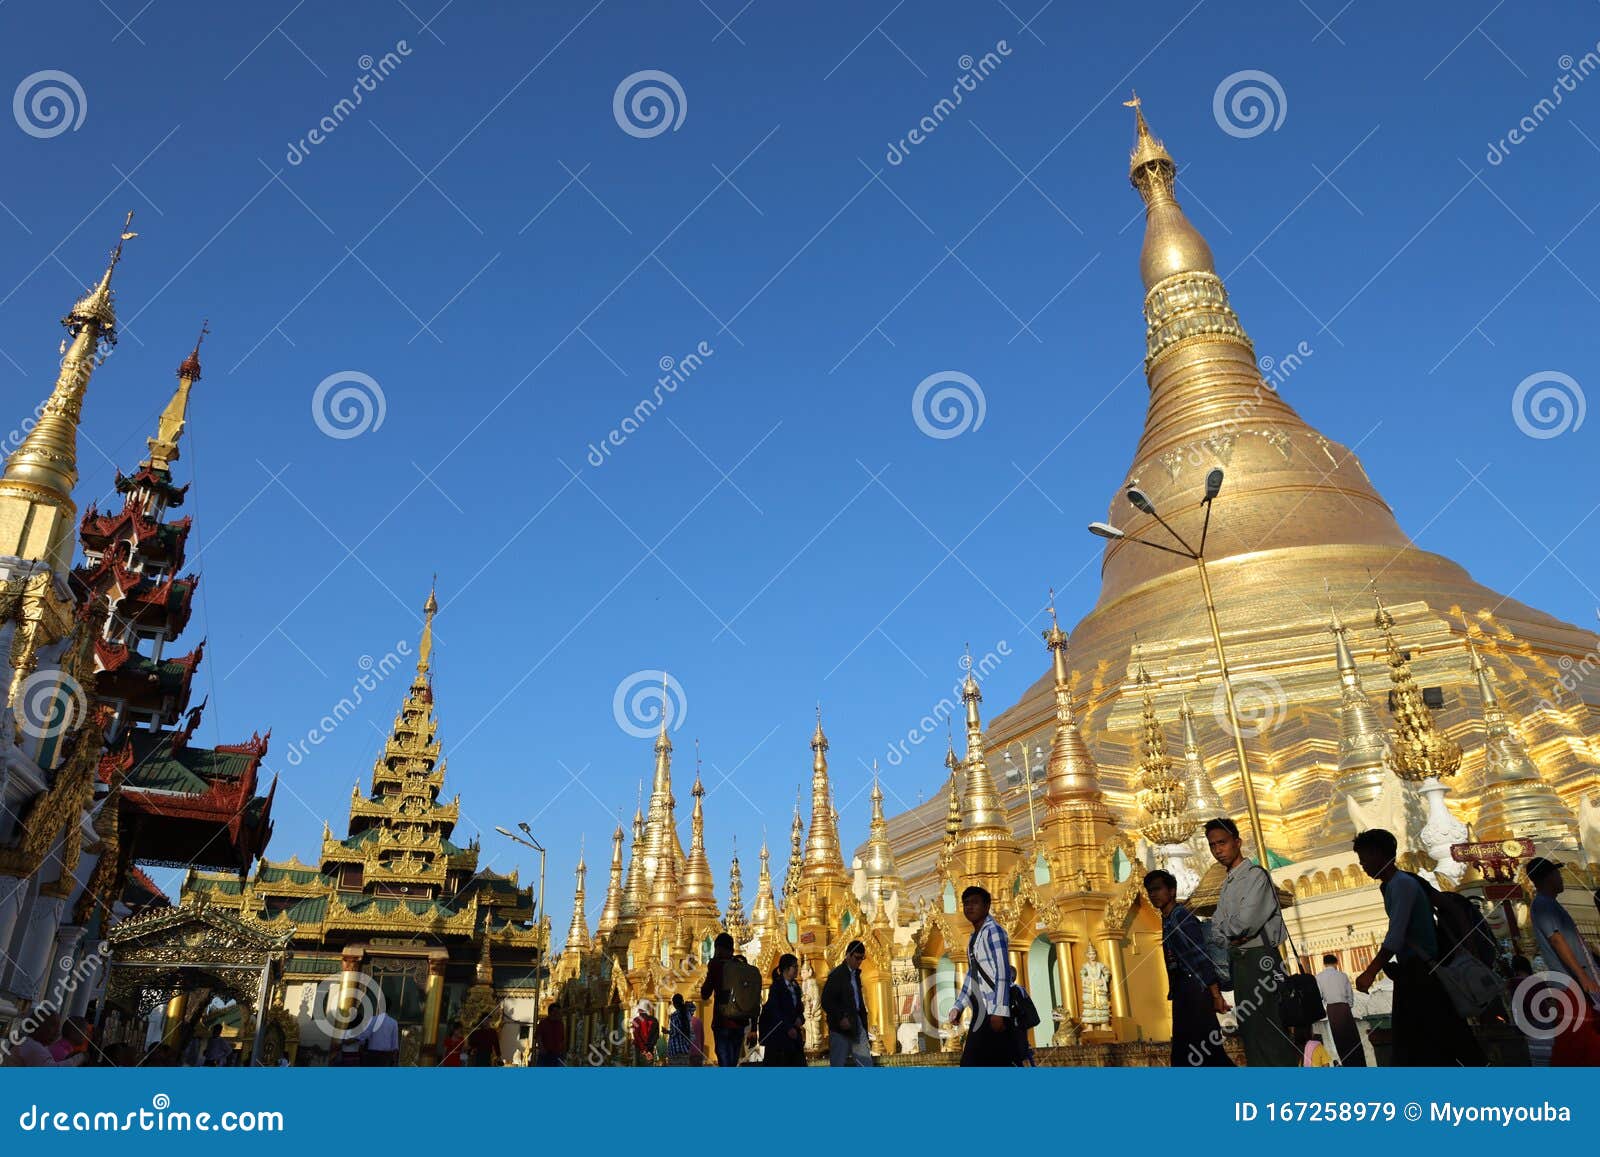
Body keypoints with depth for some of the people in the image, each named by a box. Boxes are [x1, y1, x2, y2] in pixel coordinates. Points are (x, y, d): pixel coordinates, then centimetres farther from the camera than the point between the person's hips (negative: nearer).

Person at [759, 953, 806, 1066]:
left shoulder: (795, 986, 11)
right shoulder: (776, 986, -9)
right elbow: (774, 1010, -14)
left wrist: (800, 1018, -3)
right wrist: (788, 1028, -18)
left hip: (793, 1031, 7)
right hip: (777, 1033, -7)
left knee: (797, 1063, 2)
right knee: (777, 1065, -3)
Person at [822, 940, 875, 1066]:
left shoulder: (855, 974, 14)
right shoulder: (836, 975, -10)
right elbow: (826, 1001, -15)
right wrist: (841, 1018, -23)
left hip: (856, 1025, 7)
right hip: (841, 1027, -7)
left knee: (866, 1063, 3)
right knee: (838, 1065, 0)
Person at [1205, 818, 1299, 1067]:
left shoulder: (1255, 874, -8)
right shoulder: (1227, 883, 18)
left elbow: (1246, 921, -20)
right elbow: (1216, 931, 15)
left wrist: (1226, 926, 0)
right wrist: (1231, 938, -5)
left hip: (1259, 959, -9)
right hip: (1238, 962, 9)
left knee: (1268, 1030, -11)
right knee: (1249, 1030, 10)